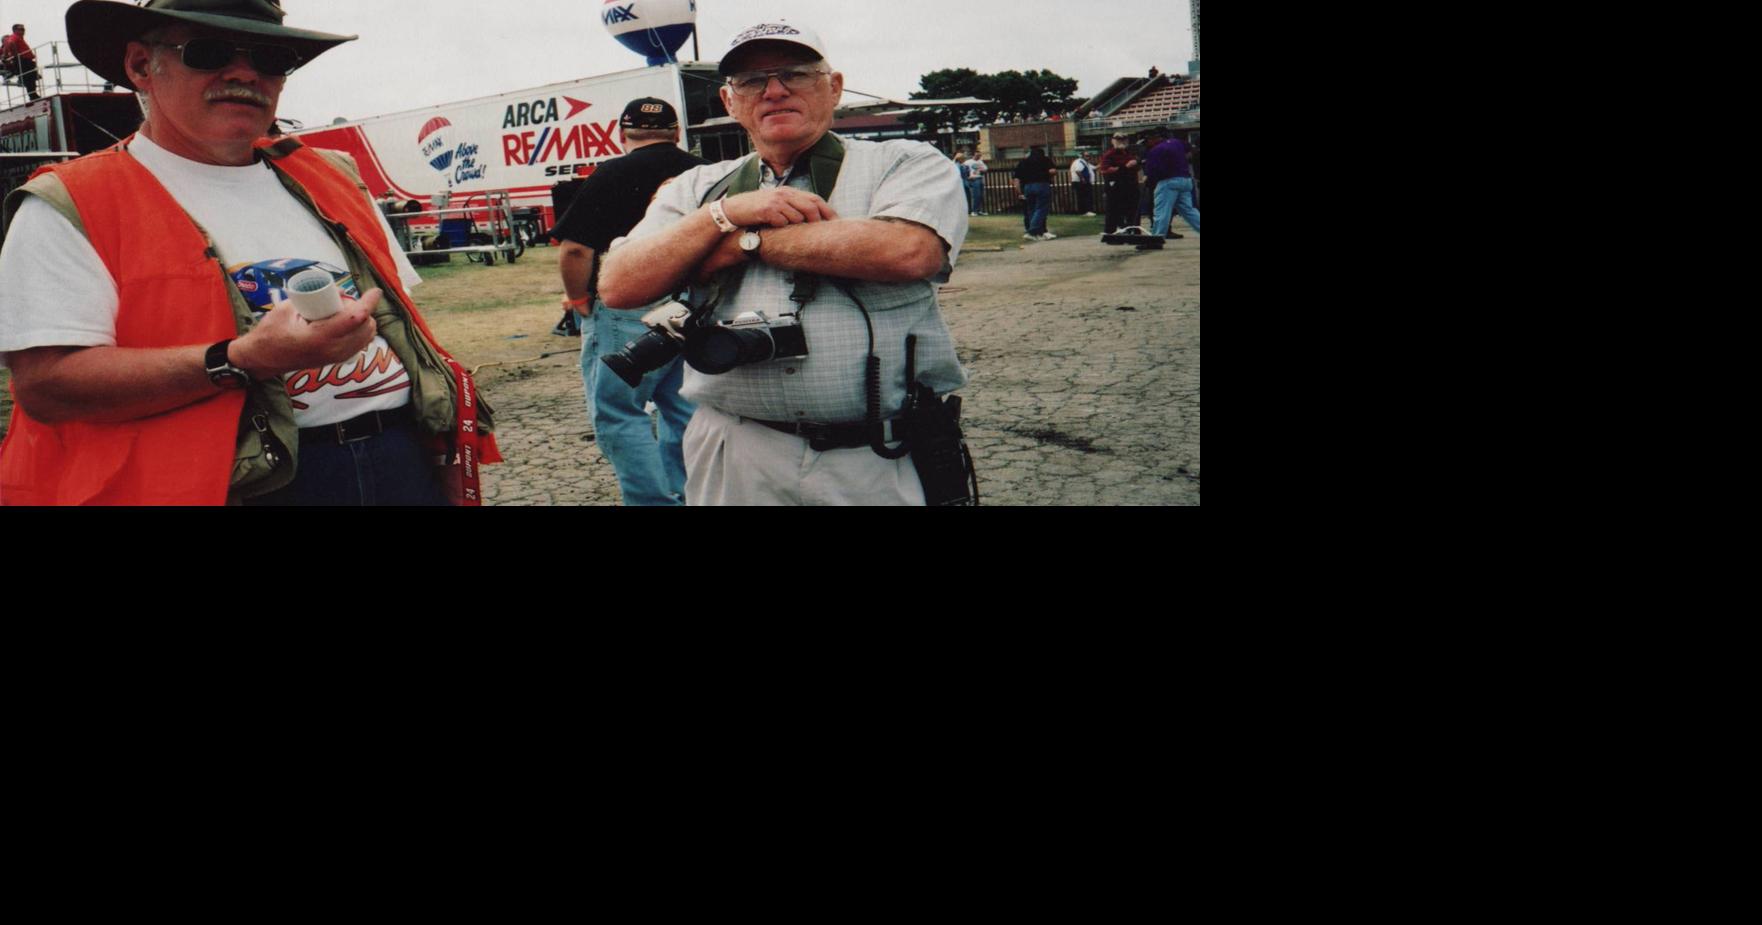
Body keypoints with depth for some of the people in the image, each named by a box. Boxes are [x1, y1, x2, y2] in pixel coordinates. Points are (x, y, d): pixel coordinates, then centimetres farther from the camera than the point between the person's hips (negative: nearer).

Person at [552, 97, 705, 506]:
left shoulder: (612, 175, -8)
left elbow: (575, 249, -14)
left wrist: (577, 297, 3)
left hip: (630, 312, -6)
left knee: (616, 413, 1)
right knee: (684, 410, 14)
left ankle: (654, 499, -3)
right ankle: (682, 494, 21)